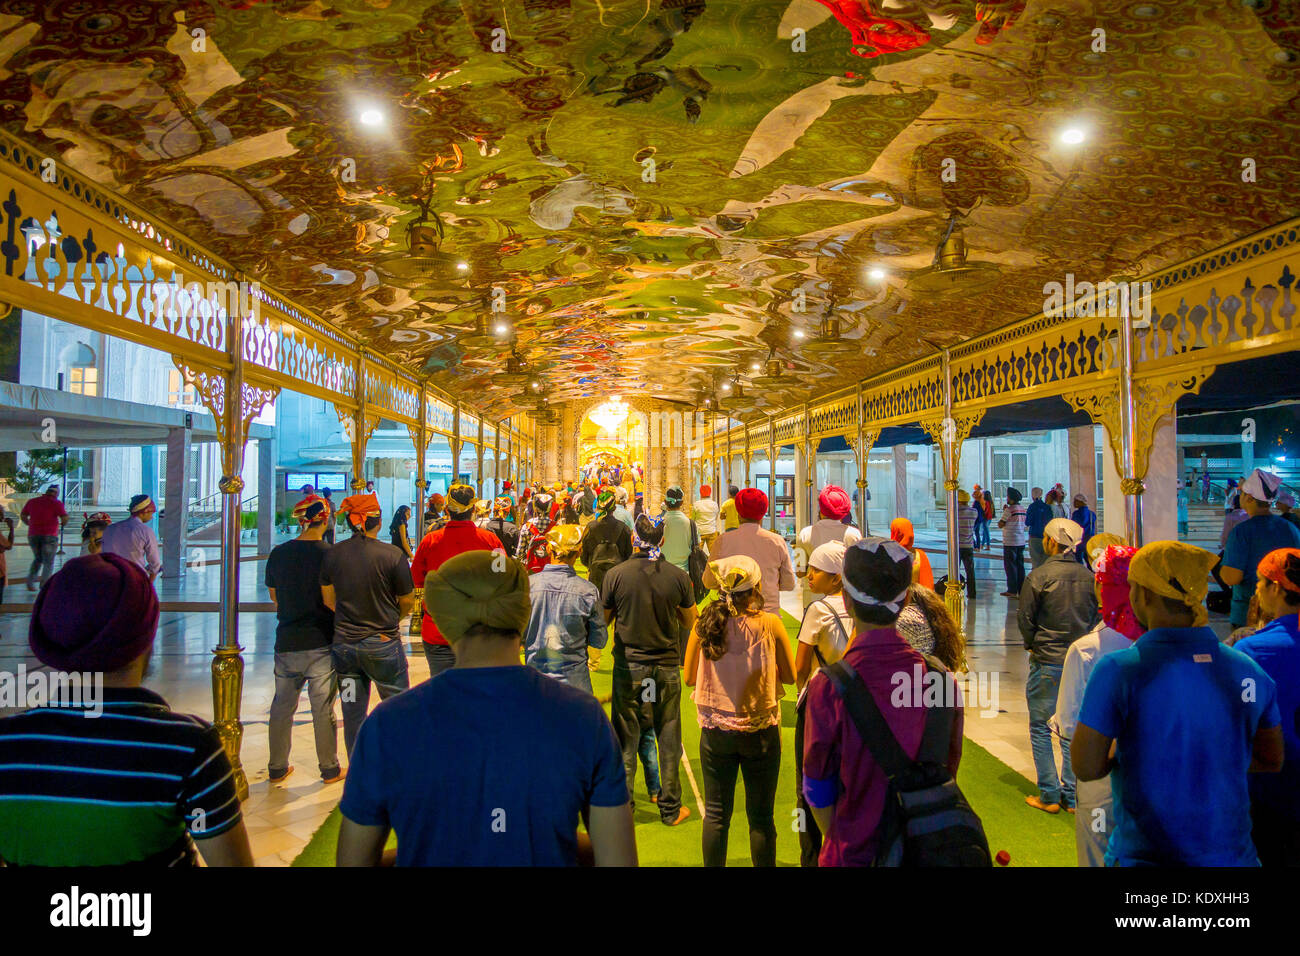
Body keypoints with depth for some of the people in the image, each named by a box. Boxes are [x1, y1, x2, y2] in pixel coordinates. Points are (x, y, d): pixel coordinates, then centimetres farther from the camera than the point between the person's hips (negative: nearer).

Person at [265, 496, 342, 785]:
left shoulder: (277, 554, 1)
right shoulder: (329, 554, -13)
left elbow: (274, 597, 12)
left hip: (286, 642, 4)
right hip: (321, 643, -4)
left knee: (282, 707, 16)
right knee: (323, 709, 6)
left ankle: (277, 768, 26)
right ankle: (330, 769, 16)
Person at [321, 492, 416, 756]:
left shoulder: (332, 554, -3)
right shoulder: (393, 555, -13)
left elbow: (329, 601, 7)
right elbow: (407, 603, -5)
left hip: (344, 643, 4)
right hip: (383, 645, -3)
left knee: (352, 715, 14)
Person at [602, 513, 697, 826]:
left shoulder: (615, 575, -11)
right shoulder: (678, 577, -9)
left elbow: (603, 619, 1)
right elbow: (689, 623, 3)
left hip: (628, 665, 0)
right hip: (666, 666, 1)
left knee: (625, 738, 11)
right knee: (668, 738, 12)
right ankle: (670, 808, 21)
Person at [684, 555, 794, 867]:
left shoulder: (704, 624, -8)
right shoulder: (770, 624, -13)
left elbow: (689, 677, 3)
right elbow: (790, 675, -1)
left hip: (715, 732, 1)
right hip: (761, 731, -1)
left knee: (716, 814, 13)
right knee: (761, 816, 13)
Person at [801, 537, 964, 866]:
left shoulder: (828, 687, -21)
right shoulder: (942, 678, -11)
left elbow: (817, 789, -12)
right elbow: (948, 770, 0)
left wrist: (840, 846, 4)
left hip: (856, 854, -3)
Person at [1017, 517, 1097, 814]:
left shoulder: (1039, 577, -12)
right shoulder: (1089, 577, 0)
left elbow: (1025, 620, -7)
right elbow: (1097, 618, 8)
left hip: (1047, 664, -4)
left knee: (1040, 728, 7)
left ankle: (1049, 796, 8)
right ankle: (1072, 797, 17)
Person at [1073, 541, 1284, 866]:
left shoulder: (1118, 670, -19)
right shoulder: (1250, 671, -4)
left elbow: (1085, 767, -17)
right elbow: (1271, 760, 10)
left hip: (1145, 855, -3)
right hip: (1233, 853, 4)